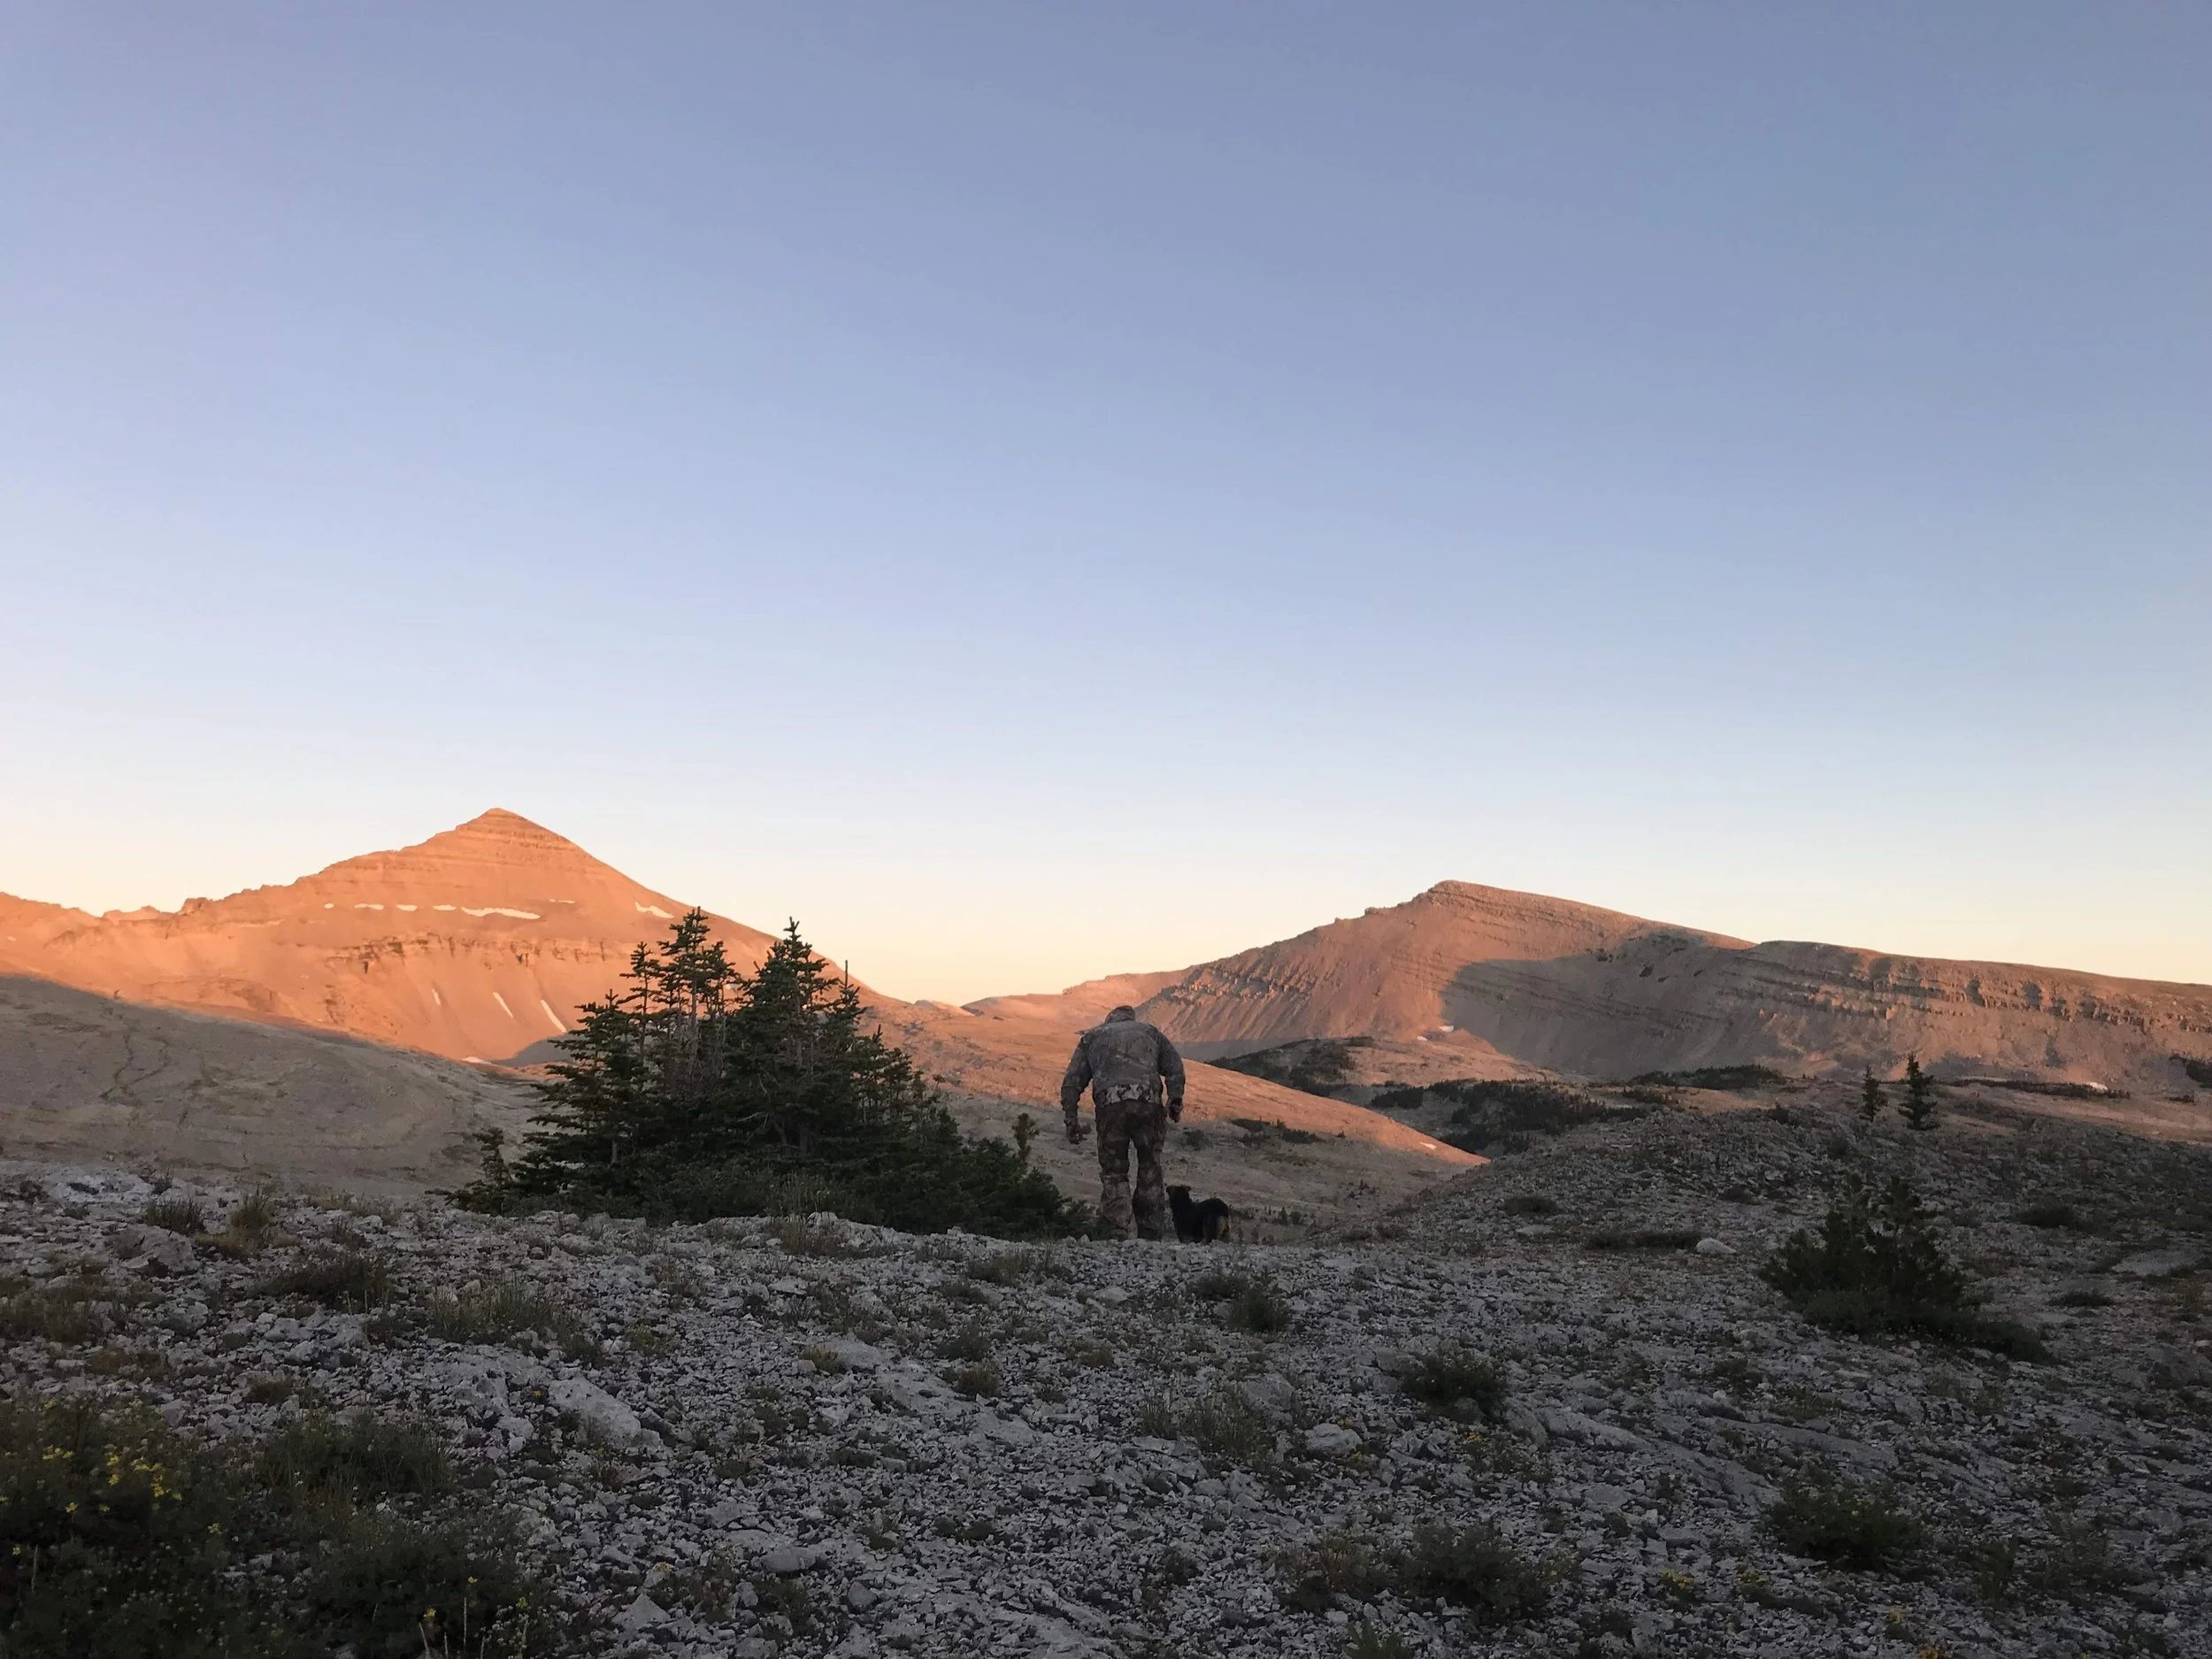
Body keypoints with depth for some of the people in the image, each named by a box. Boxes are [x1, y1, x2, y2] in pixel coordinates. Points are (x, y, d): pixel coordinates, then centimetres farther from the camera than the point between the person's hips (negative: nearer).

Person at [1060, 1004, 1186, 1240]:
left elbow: (1071, 1083, 20)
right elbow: (1175, 1067, 13)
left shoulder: (1091, 1037, 29)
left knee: (1113, 1173, 8)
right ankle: (1151, 1232, 13)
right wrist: (1175, 1101, 11)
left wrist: (1072, 1121, 20)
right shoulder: (1150, 1032, 29)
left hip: (1110, 1105, 0)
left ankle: (1117, 1233, -4)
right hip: (1147, 1102, 0)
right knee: (1150, 1170, 13)